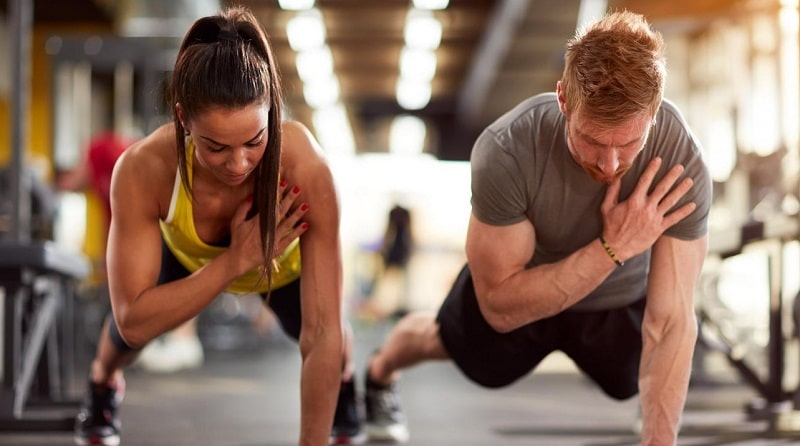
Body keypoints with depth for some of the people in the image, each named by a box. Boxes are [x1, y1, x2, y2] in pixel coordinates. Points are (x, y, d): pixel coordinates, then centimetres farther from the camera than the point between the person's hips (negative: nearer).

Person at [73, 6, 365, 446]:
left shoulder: (306, 169, -45)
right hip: (188, 254, 0)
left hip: (284, 256, 0)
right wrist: (235, 261, -48)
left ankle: (344, 381, 42)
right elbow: (134, 322, -41)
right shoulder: (143, 169, -43)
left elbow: (322, 335, -41)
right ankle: (102, 382, 43)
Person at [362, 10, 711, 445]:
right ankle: (379, 373, 61)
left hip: (622, 298, 0)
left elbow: (671, 321, -37)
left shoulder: (682, 163, -39)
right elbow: (501, 307, -36)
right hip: (519, 284, 0)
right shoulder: (505, 152, -42)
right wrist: (612, 248, -46)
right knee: (445, 342, 27)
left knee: (634, 384, 23)